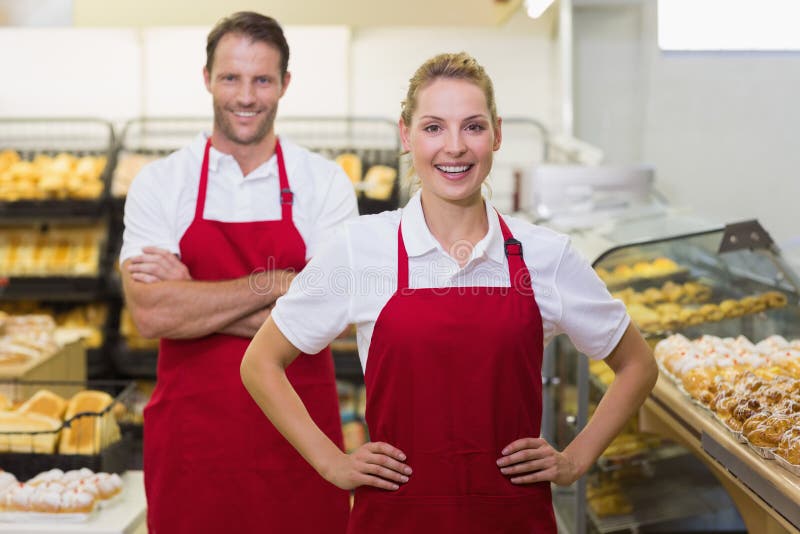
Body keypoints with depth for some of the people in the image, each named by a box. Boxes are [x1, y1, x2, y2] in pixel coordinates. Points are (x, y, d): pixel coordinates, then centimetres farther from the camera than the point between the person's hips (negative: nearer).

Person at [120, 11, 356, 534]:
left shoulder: (325, 183, -1)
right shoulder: (158, 184, 0)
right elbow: (150, 314, -13)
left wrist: (190, 297, -13)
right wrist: (273, 283, -15)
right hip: (190, 442, 0)